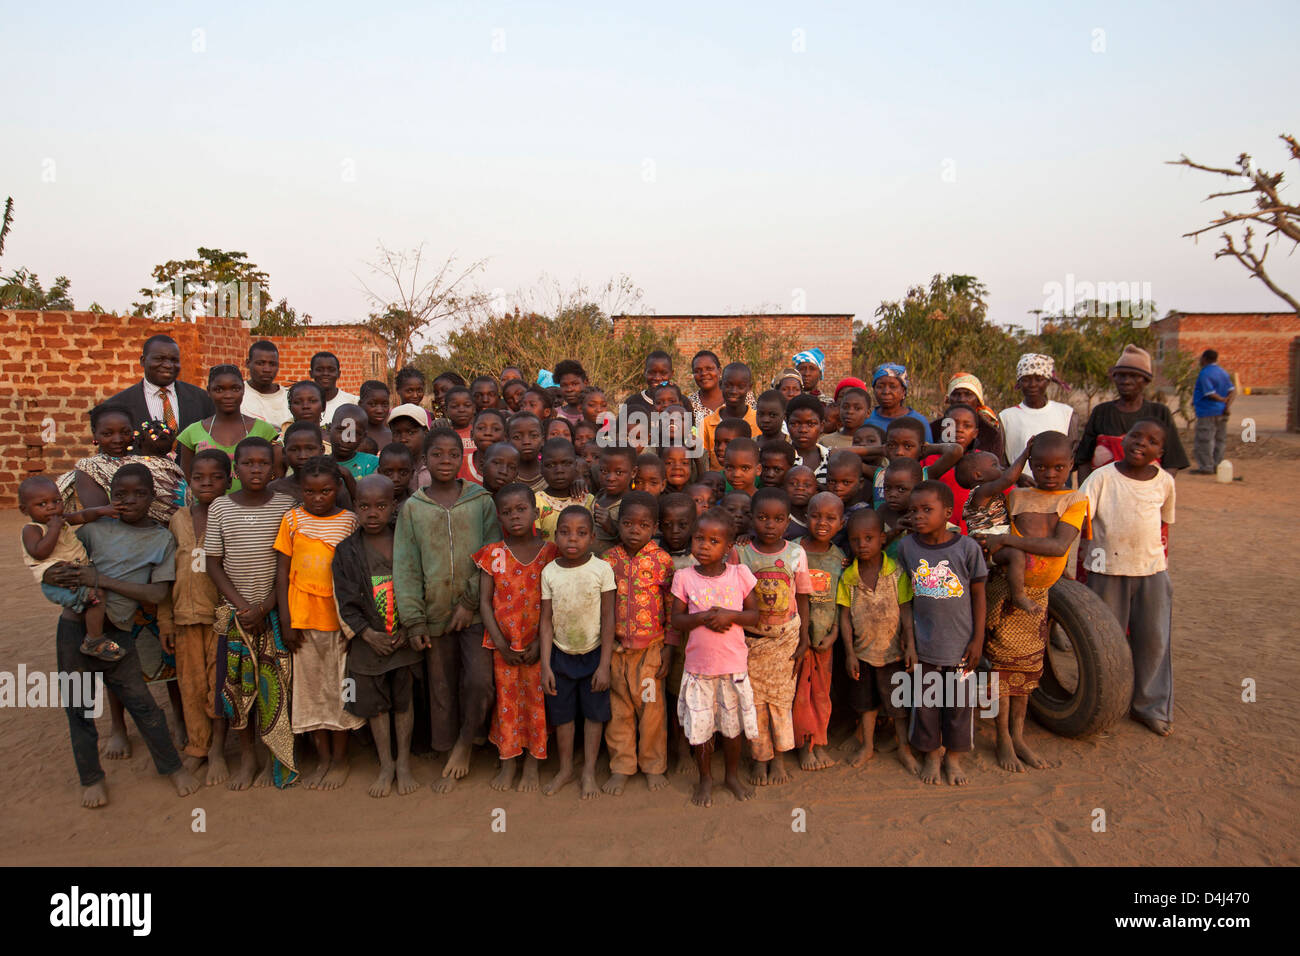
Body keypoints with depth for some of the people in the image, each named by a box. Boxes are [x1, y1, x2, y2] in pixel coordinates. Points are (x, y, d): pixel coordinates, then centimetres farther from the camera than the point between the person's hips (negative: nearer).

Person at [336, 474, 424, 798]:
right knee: (375, 702, 9)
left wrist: (408, 630, -10)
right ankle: (386, 765, 24)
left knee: (404, 699, 8)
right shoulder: (347, 550, -4)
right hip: (368, 641, 0)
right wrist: (368, 634, -12)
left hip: (405, 637, 0)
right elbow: (345, 600, -5)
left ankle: (404, 763, 23)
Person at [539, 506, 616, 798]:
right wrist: (545, 665, -7)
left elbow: (608, 619, -10)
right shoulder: (549, 572, -7)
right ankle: (565, 769, 31)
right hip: (561, 654, 2)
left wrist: (604, 664, -11)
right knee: (562, 713, 12)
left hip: (593, 653, -2)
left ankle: (589, 771, 26)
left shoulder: (602, 569, -13)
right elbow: (546, 621, -3)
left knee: (594, 712, 9)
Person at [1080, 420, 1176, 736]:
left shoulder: (1164, 481, 2)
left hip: (1151, 570, 3)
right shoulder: (1103, 476, -9)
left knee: (1154, 639, 11)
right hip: (1107, 570, -3)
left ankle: (1152, 706, 29)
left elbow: (1165, 522, 19)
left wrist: (1162, 552, 13)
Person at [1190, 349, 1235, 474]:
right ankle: (1218, 465, 17)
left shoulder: (1204, 373, -14)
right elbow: (1233, 391, 7)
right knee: (1220, 440, 12)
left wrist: (1223, 399, -4)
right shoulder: (1223, 372, 13)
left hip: (1208, 412, -9)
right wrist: (1228, 405, -4)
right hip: (1222, 412, 9)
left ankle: (1206, 467, -4)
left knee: (1204, 440, -4)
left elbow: (1210, 394, -20)